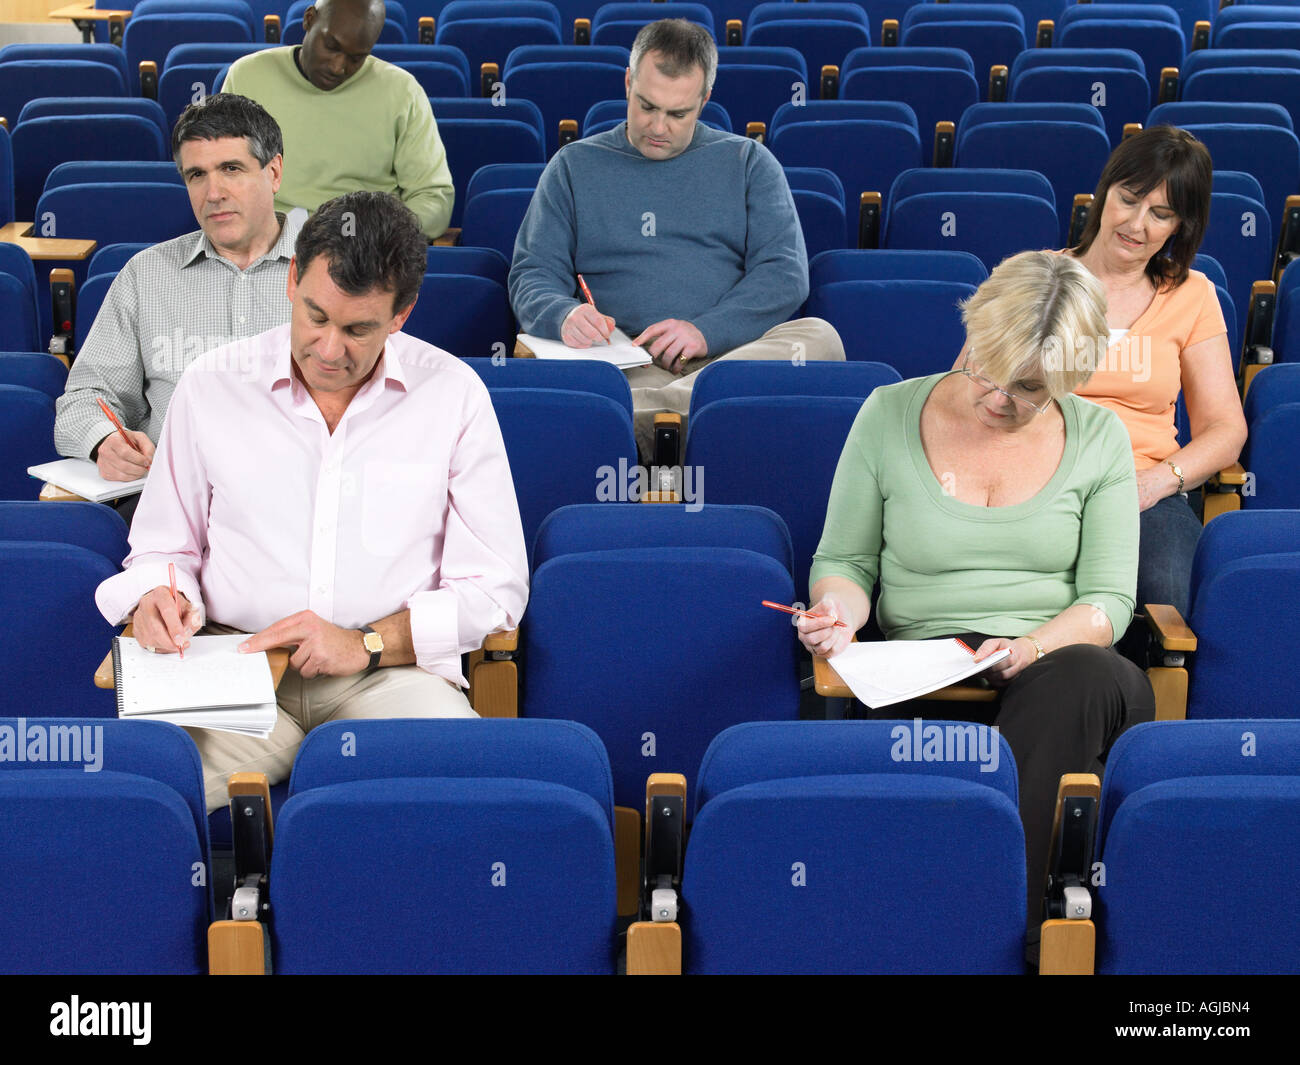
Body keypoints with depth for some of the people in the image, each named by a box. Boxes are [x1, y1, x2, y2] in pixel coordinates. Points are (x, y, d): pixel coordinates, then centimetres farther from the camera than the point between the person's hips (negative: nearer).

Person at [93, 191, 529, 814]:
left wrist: (367, 644, -11)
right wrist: (157, 598, -8)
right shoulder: (210, 387, 7)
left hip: (394, 669, 0)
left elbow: (496, 587, 1)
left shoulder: (454, 395, 3)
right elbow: (163, 551, 17)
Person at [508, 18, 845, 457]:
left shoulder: (748, 161, 19)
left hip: (730, 355, 2)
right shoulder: (575, 165, 20)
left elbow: (785, 272, 7)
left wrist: (707, 331, -11)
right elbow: (532, 276, 14)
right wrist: (563, 317, -12)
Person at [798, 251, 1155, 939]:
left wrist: (1028, 650, -15)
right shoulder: (890, 416, 5)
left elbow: (1108, 599, 4)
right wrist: (841, 609, -12)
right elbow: (844, 559, 12)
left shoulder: (1098, 438, 7)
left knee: (1089, 677, -38)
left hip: (1056, 661, 1)